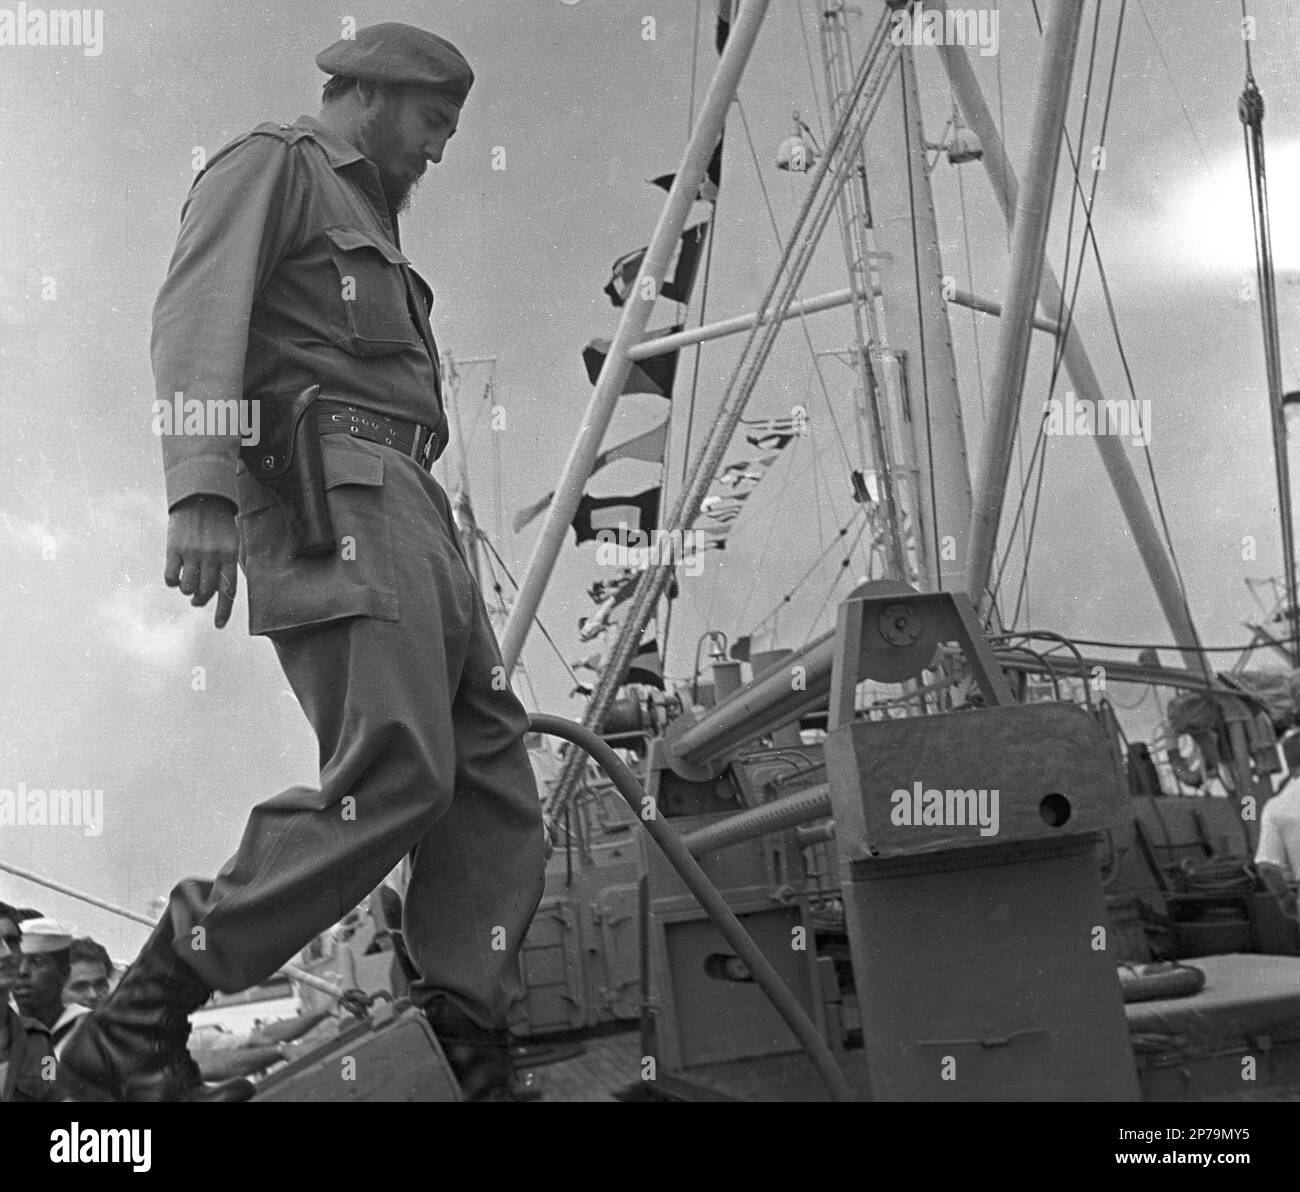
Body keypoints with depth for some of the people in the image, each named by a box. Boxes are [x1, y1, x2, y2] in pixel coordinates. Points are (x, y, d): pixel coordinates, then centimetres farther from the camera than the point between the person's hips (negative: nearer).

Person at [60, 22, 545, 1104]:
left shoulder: (368, 219, 33)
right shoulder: (271, 165, 5)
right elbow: (196, 316, -11)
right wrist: (201, 489, -27)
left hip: (405, 508, 10)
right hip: (329, 489, -10)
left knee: (496, 771, 2)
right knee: (395, 771, -21)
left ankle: (473, 1061, 0)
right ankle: (136, 1033, -19)